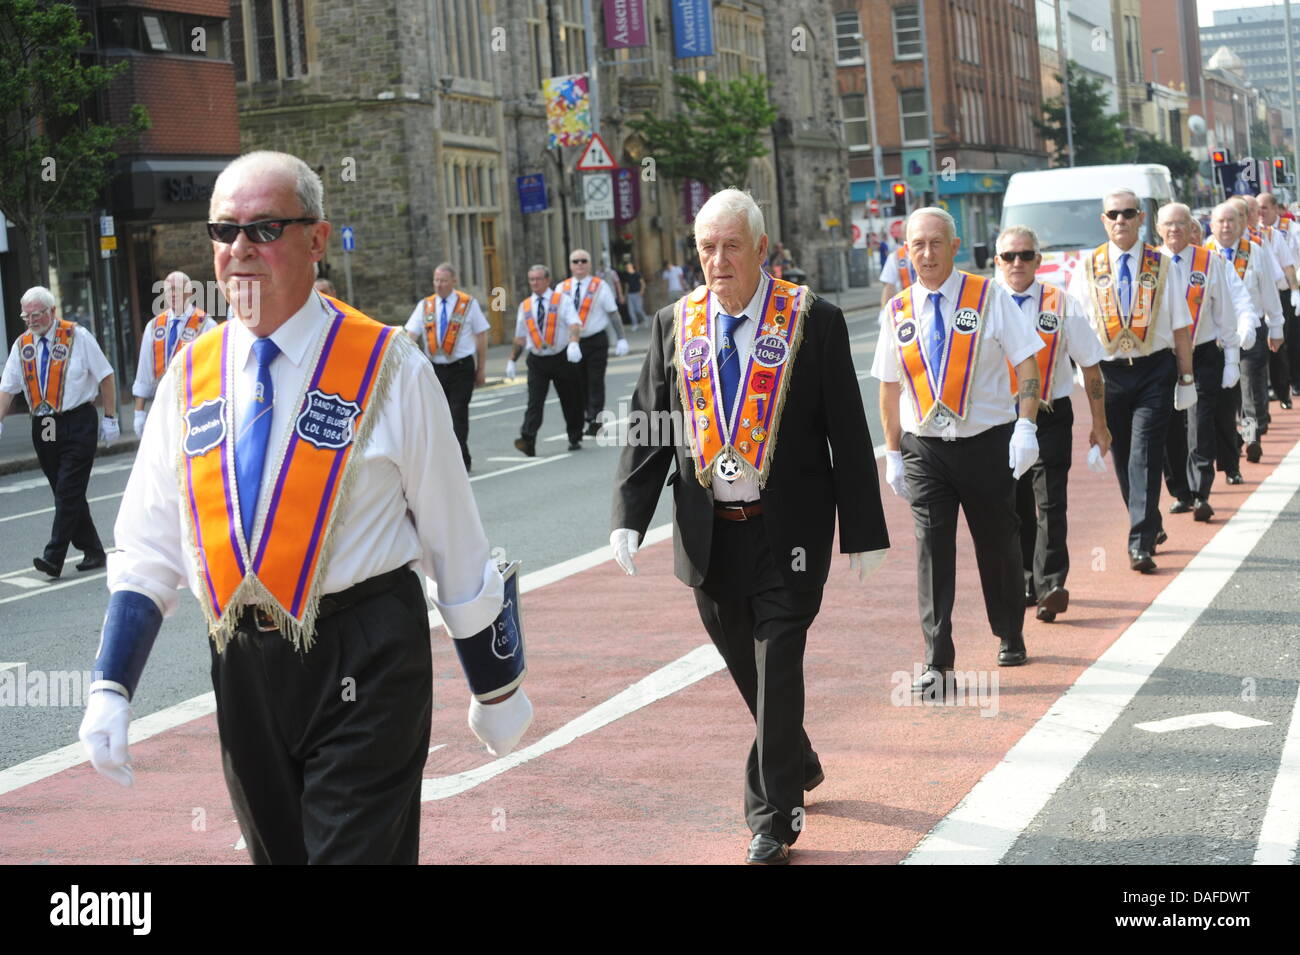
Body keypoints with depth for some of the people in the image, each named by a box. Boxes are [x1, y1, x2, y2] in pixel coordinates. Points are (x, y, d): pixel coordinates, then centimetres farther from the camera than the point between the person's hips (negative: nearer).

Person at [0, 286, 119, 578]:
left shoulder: (77, 336, -2)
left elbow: (105, 376, 1)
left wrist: (110, 419, -2)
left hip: (78, 425, -5)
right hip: (43, 429, 5)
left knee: (69, 491, -11)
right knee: (66, 495, 7)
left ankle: (53, 558, -12)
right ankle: (92, 551, 16)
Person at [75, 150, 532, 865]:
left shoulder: (388, 369, -6)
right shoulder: (190, 376, 6)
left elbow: (454, 538, -2)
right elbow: (148, 546, 8)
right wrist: (111, 687, -2)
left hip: (363, 669, -4)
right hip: (241, 665, 5)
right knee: (277, 852, 17)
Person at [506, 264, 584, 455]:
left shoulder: (562, 300, -1)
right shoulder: (525, 306, 9)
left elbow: (574, 324, -17)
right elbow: (520, 337, 17)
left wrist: (573, 343, -35)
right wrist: (512, 360, 17)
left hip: (562, 358, -1)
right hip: (537, 361, 1)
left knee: (570, 402, 8)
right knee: (534, 401, -13)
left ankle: (575, 439, 24)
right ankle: (527, 440, -25)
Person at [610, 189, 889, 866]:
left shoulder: (814, 321, -5)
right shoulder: (674, 325, 5)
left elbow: (849, 434, -4)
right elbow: (648, 428, 6)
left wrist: (863, 531, -5)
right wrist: (629, 517, -6)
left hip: (788, 530, -4)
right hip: (709, 531, 4)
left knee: (777, 668, -3)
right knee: (745, 668, 15)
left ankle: (773, 816, 8)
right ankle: (797, 763, 40)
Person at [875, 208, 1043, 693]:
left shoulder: (989, 297, -3)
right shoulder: (897, 312, 5)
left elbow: (1027, 363, -4)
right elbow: (890, 388, 12)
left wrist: (1025, 427, -16)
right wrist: (893, 453, 10)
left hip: (987, 442, -1)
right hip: (924, 449, 1)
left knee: (998, 545, 11)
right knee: (932, 549, -8)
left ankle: (1010, 636, 35)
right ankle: (937, 664, -6)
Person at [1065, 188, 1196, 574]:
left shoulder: (1161, 265, 3)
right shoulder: (1087, 268, 4)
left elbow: (1180, 327, 4)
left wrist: (1186, 378, 2)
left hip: (1155, 370, -2)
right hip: (1109, 372, 2)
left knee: (1145, 455, -11)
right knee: (1122, 456, 10)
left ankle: (1141, 544, -12)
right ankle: (1150, 525, 29)